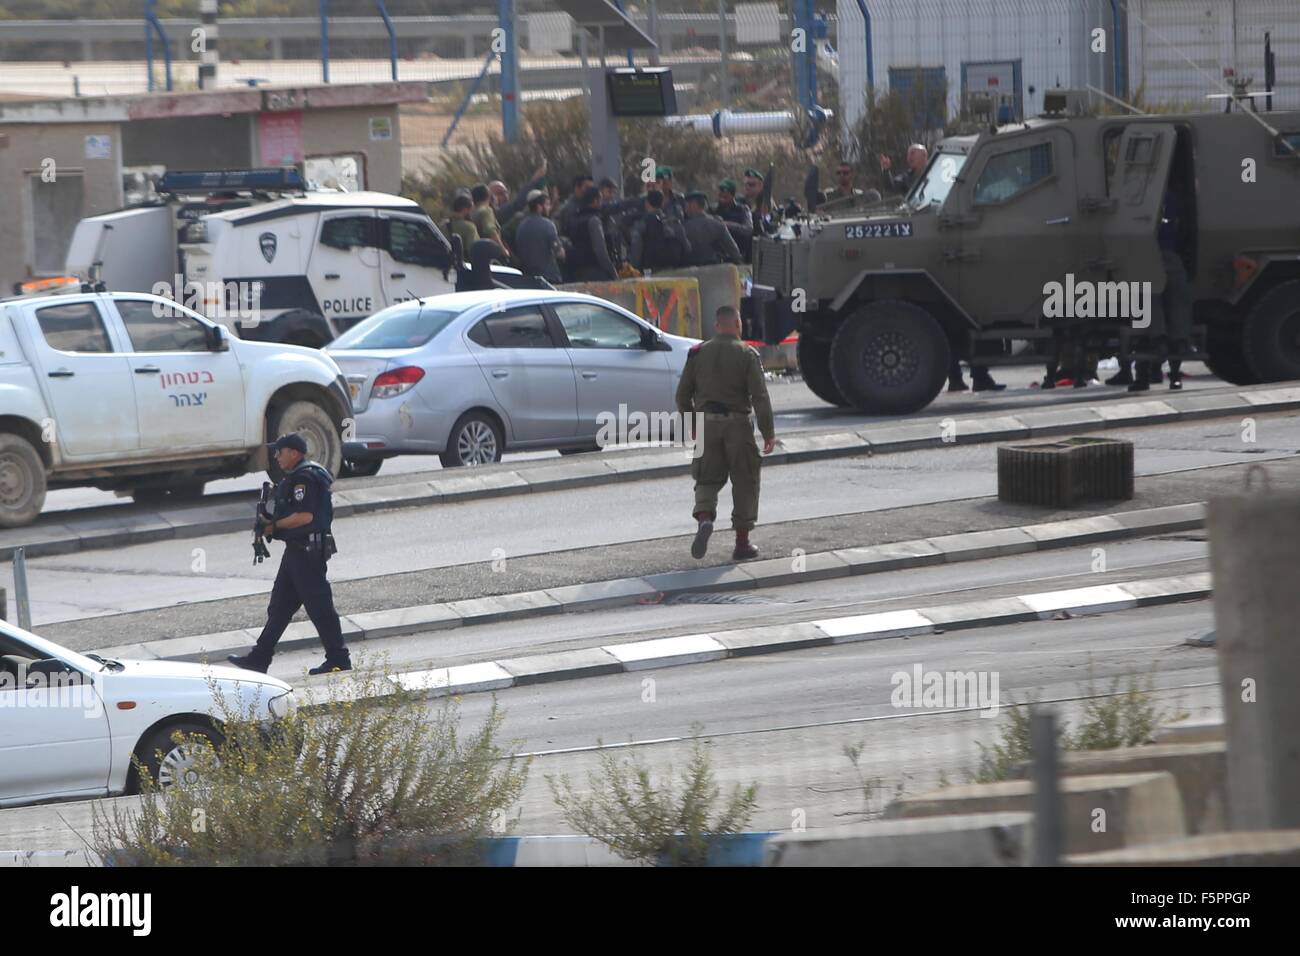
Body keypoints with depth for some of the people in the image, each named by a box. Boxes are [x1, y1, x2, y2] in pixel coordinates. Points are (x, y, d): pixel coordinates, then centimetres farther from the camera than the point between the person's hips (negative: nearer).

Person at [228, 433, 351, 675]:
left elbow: (305, 516, -25)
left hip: (307, 552, -11)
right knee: (279, 605, 12)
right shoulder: (297, 478, 16)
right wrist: (272, 522, 8)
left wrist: (274, 525, -14)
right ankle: (259, 658, 15)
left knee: (319, 606, -4)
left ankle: (339, 659, 2)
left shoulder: (304, 479, -17)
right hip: (296, 550, 11)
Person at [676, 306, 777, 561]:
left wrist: (691, 425, 21)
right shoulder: (747, 354, -6)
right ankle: (742, 543, 11)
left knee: (707, 480, 11)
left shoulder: (698, 353, 4)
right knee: (744, 483, 9)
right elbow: (760, 396, -11)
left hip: (707, 424, 2)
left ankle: (704, 518, -20)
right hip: (738, 423, -2)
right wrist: (768, 432, -7)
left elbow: (683, 394, 8)